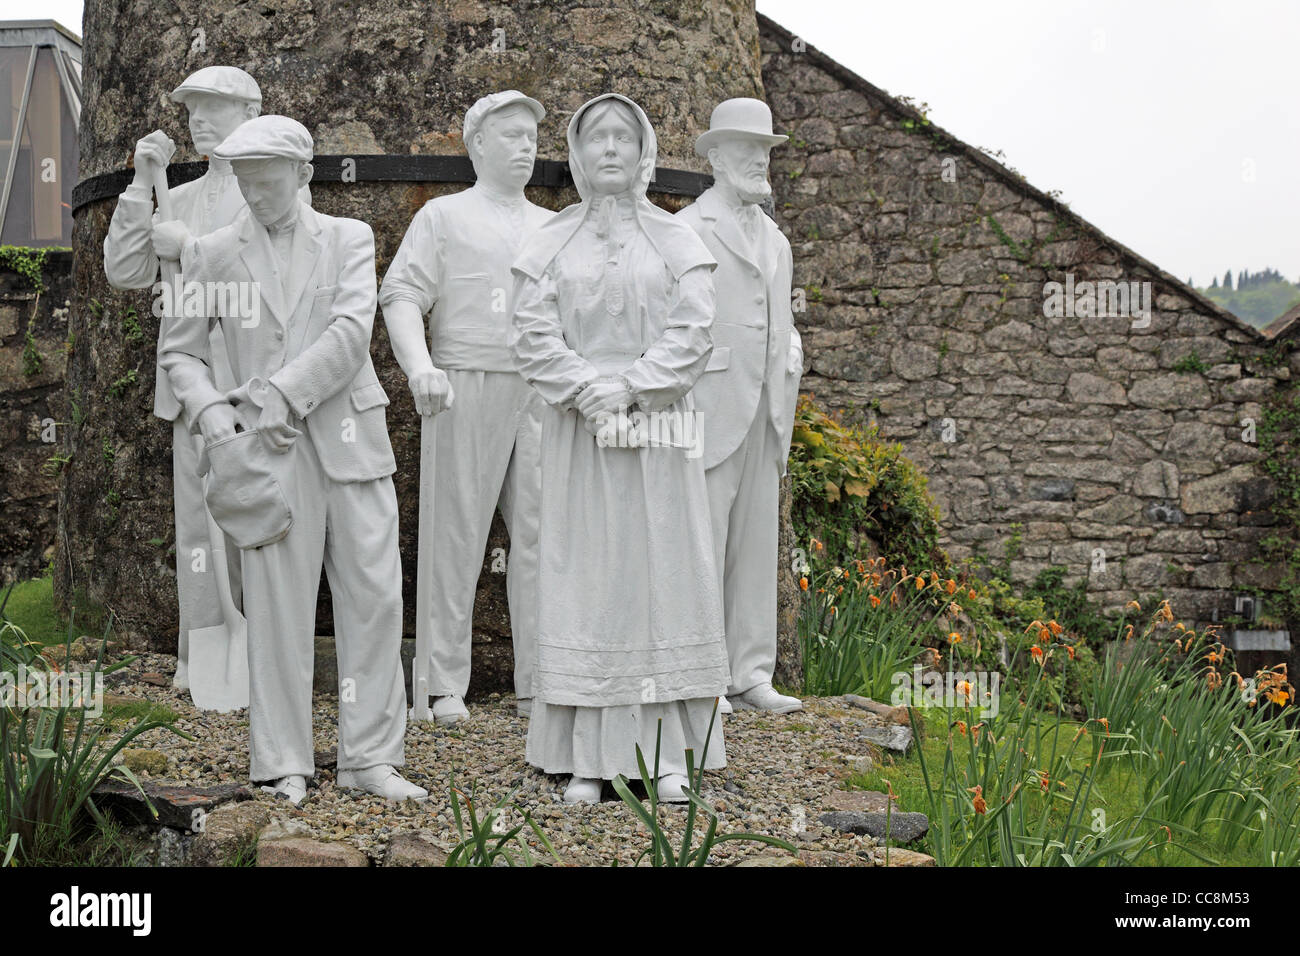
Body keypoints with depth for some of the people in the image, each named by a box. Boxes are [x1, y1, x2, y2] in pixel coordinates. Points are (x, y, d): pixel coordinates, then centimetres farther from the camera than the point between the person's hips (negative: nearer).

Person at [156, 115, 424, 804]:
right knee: (279, 604, 0)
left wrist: (280, 394, -13)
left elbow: (350, 332, -6)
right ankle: (284, 764, 10)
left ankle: (370, 758, 9)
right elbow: (180, 349, 13)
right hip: (269, 445, 0)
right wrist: (208, 410, -6)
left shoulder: (348, 238, 7)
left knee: (374, 596, 0)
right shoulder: (216, 254, 9)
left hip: (350, 436, 0)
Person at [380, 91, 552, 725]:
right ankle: (446, 685, 2)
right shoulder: (444, 216, 8)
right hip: (467, 388, -4)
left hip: (542, 394, 4)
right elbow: (402, 296, -2)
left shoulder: (552, 228, 22)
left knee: (542, 532, 0)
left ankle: (539, 681, 5)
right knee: (456, 535, -3)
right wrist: (419, 366, -19)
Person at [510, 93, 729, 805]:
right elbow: (531, 335, 0)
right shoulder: (550, 245, 9)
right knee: (582, 578, -1)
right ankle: (588, 758, 4)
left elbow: (691, 333, -3)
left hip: (657, 426, 0)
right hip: (577, 430, 0)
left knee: (662, 571, -1)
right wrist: (589, 391, -14)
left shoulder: (675, 241, 7)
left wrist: (629, 391, -14)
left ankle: (667, 753, 6)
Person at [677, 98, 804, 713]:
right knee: (701, 541, -7)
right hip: (710, 408, -7)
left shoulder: (774, 239, 21)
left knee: (757, 544, 7)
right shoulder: (685, 230, -3)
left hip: (765, 412, 7)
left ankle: (749, 675, 13)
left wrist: (792, 352, 13)